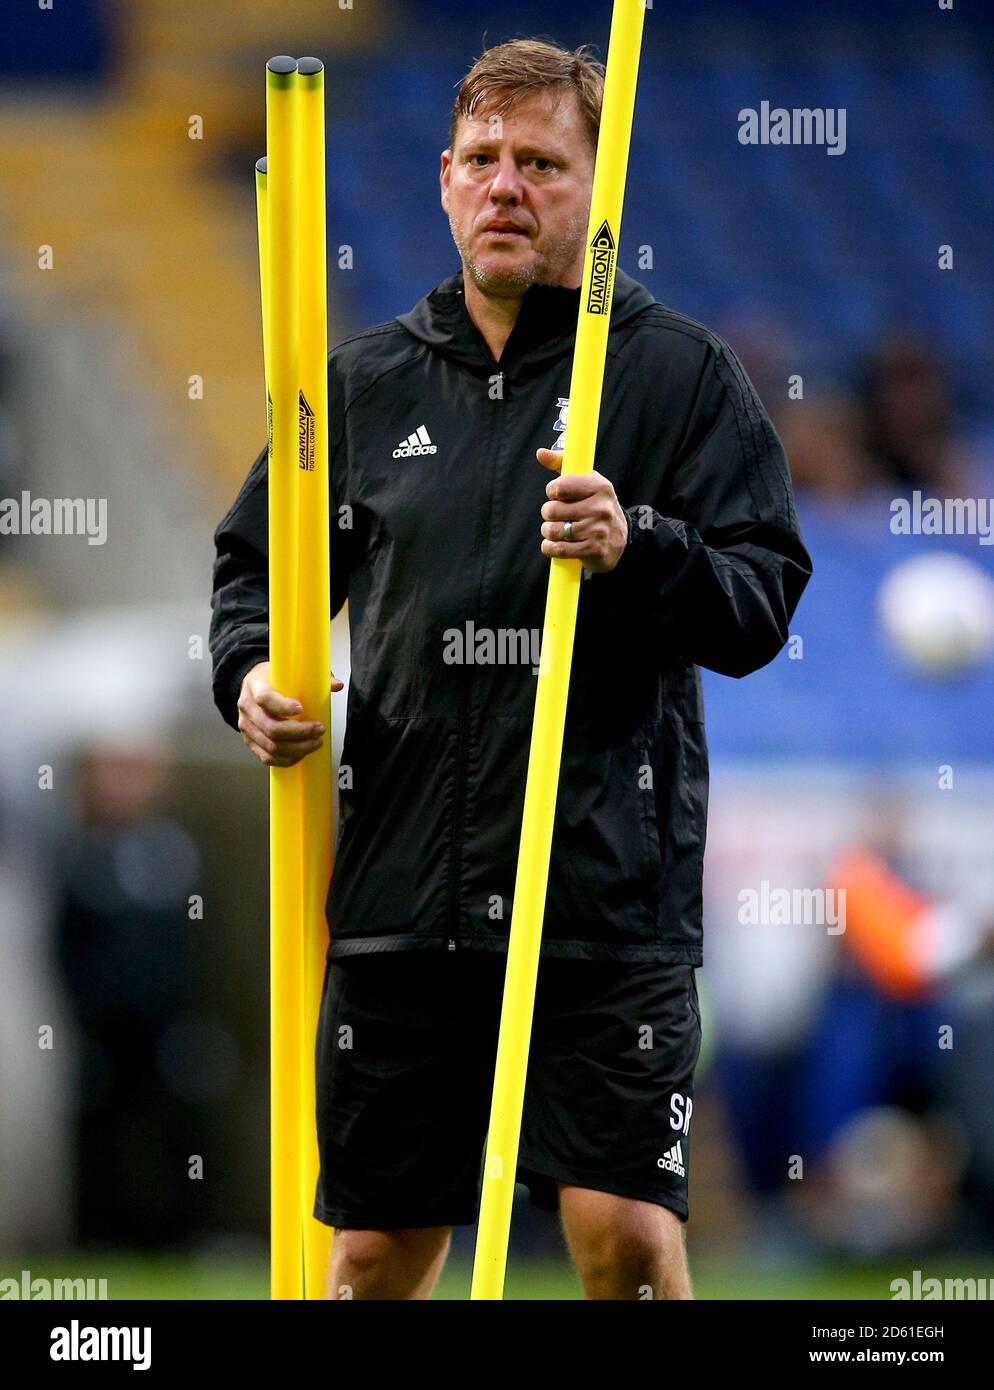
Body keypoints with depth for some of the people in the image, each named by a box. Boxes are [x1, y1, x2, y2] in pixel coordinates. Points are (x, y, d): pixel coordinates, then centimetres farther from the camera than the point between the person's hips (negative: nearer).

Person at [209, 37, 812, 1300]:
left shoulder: (679, 374, 2)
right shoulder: (366, 379, 13)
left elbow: (759, 603, -4)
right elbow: (259, 563, 23)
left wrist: (638, 550, -22)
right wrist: (246, 672, 2)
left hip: (610, 893, -3)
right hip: (399, 889, 3)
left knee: (627, 1229, -12)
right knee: (377, 1245, 8)